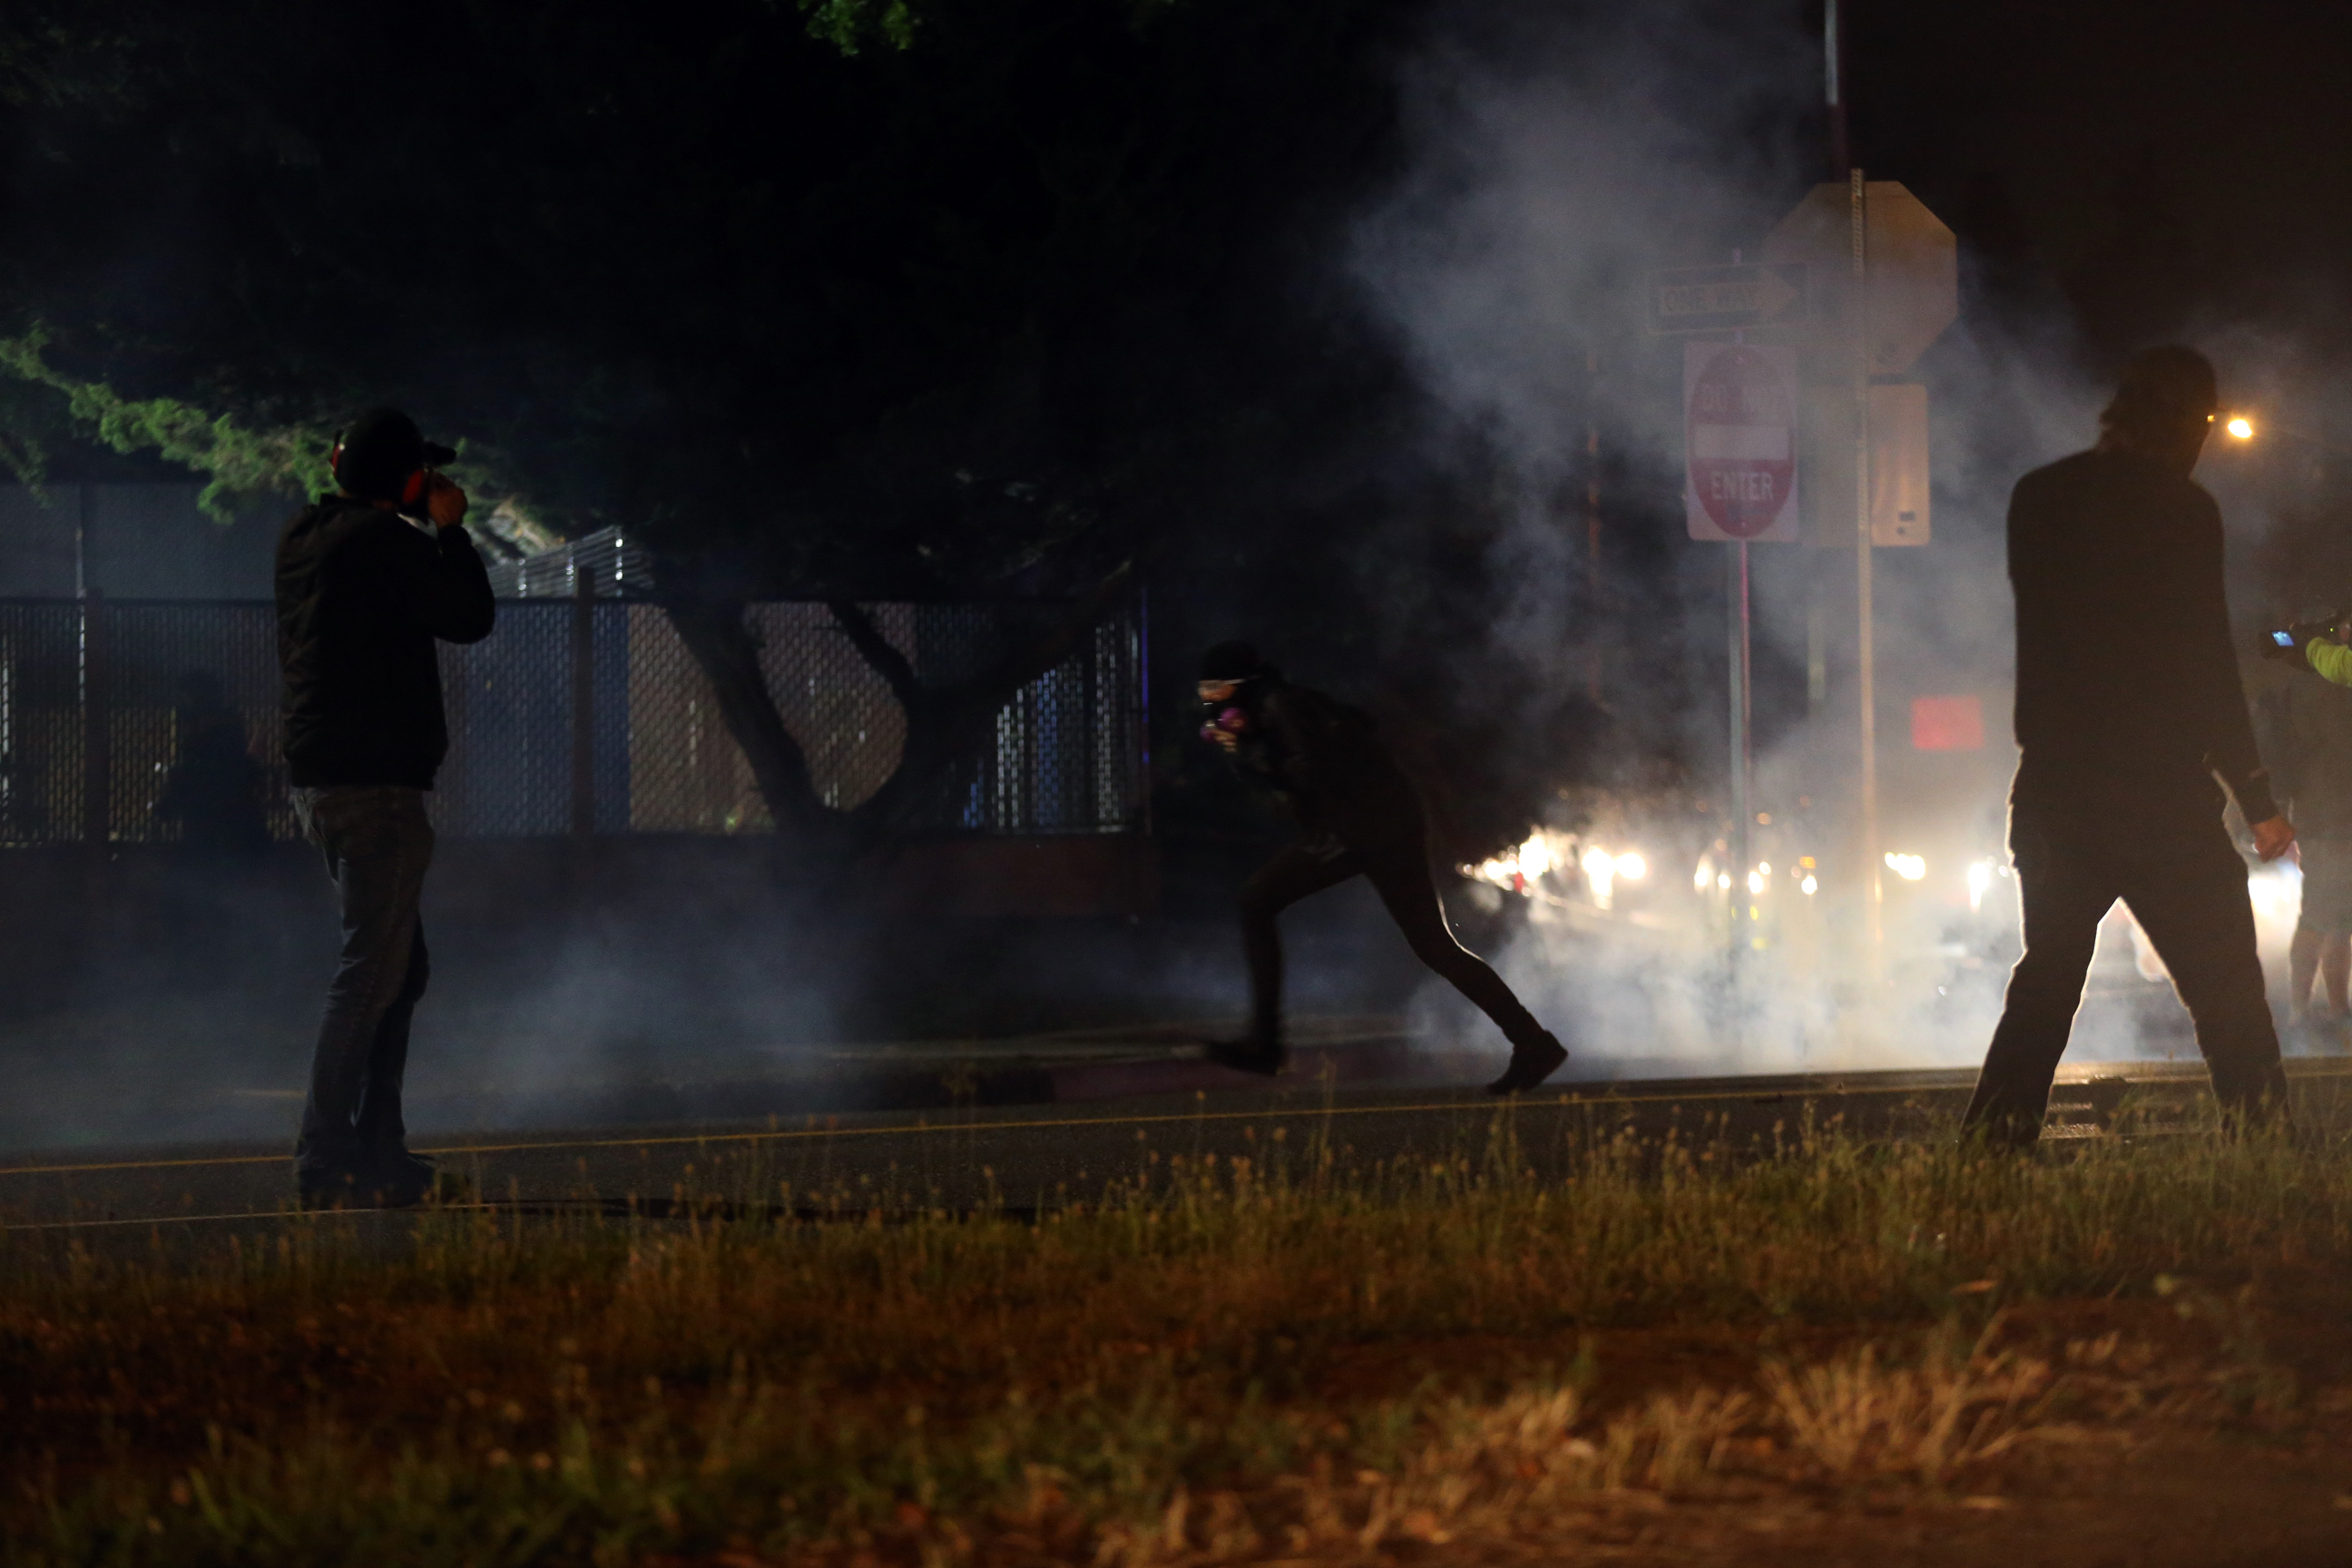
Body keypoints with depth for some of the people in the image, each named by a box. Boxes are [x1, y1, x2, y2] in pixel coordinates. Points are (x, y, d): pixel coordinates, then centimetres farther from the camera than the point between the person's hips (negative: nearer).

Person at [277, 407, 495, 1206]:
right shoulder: (384, 540, -14)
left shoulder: (301, 539, 12)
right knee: (372, 972, -9)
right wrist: (450, 531, 4)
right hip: (374, 781, -9)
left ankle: (377, 1148, 19)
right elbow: (469, 616, -11)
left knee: (400, 966, 17)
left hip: (317, 779, 9)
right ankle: (326, 1156, -13)